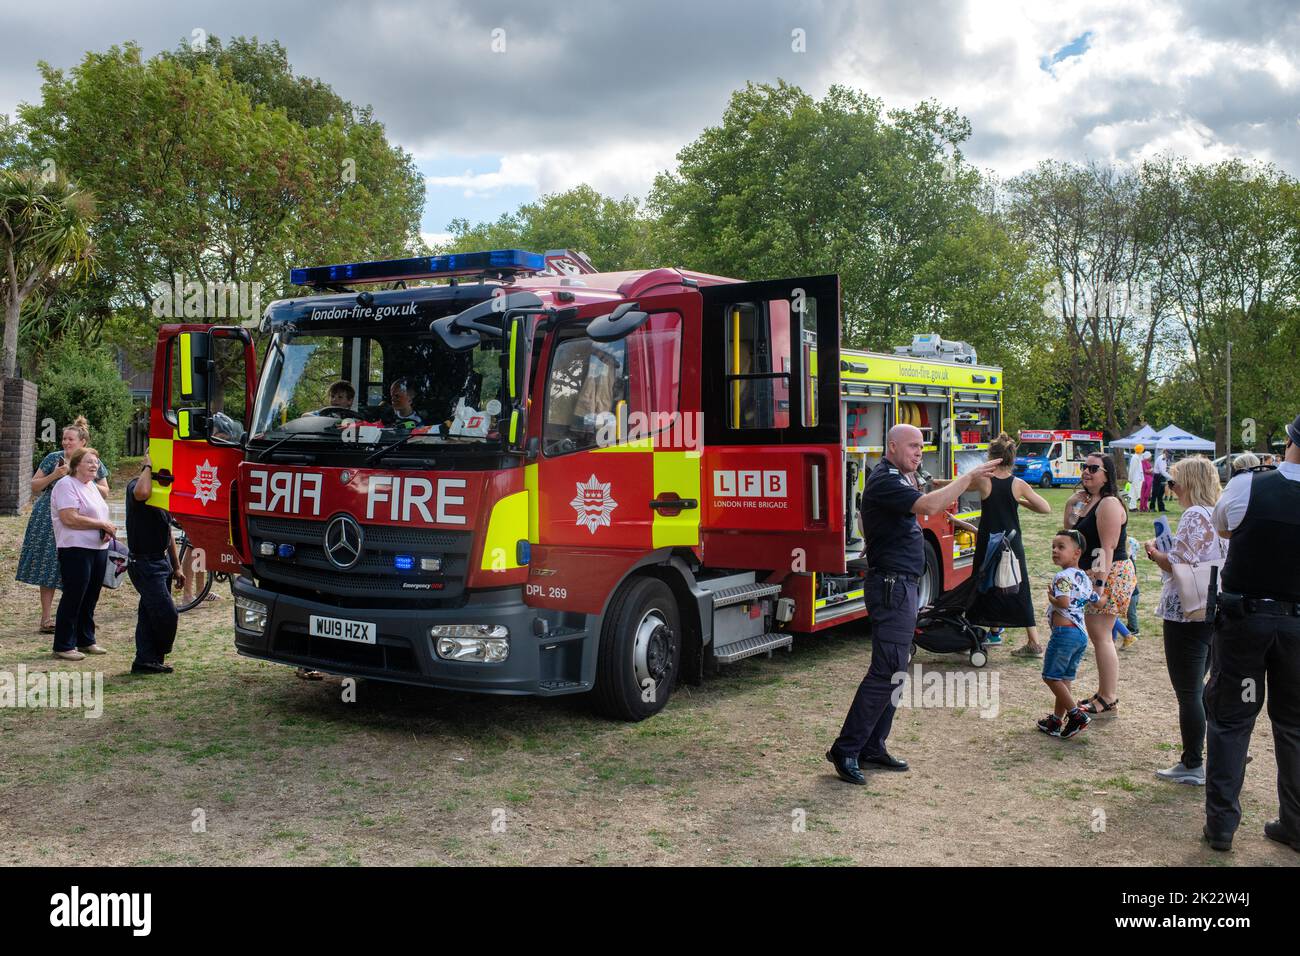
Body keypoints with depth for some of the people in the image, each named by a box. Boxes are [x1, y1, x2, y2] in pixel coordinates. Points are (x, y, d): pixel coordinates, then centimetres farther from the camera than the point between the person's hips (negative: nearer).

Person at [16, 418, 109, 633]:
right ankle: (46, 618, 4)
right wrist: (54, 475, -12)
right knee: (48, 566, -1)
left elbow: (104, 493, 9)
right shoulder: (53, 458, 2)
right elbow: (35, 487, 5)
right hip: (50, 520, -1)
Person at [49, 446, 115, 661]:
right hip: (75, 549, -9)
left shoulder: (91, 486, 19)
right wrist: (103, 525, -16)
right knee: (73, 597, -5)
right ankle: (63, 646, 2)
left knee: (91, 597, 13)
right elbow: (69, 518, -20)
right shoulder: (66, 485, -9)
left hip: (99, 548, 9)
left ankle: (86, 641, 23)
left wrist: (107, 530, 2)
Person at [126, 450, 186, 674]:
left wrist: (177, 566, 20)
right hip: (144, 563, -9)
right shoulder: (135, 485, -13)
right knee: (166, 613, -9)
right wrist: (148, 467, -25)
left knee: (150, 614, 11)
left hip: (162, 561, 9)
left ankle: (146, 661, 17)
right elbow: (141, 493, -42)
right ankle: (152, 658, 9)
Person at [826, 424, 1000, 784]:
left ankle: (872, 747, 18)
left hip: (902, 586, 11)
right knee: (887, 670, -12)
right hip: (891, 586, -11)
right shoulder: (884, 480, -17)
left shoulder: (898, 479, 17)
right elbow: (930, 505, -29)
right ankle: (846, 750, -8)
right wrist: (970, 476, -23)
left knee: (894, 669, 12)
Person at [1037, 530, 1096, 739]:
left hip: (1064, 631, -9)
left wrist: (1051, 598, -8)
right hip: (1081, 633, 9)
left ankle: (1076, 714, -3)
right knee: (1065, 679, 14)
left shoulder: (1063, 576, -14)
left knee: (1051, 676, 0)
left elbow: (1063, 602, -26)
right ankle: (1057, 721, 21)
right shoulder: (1084, 577, 14)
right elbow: (1094, 602, 18)